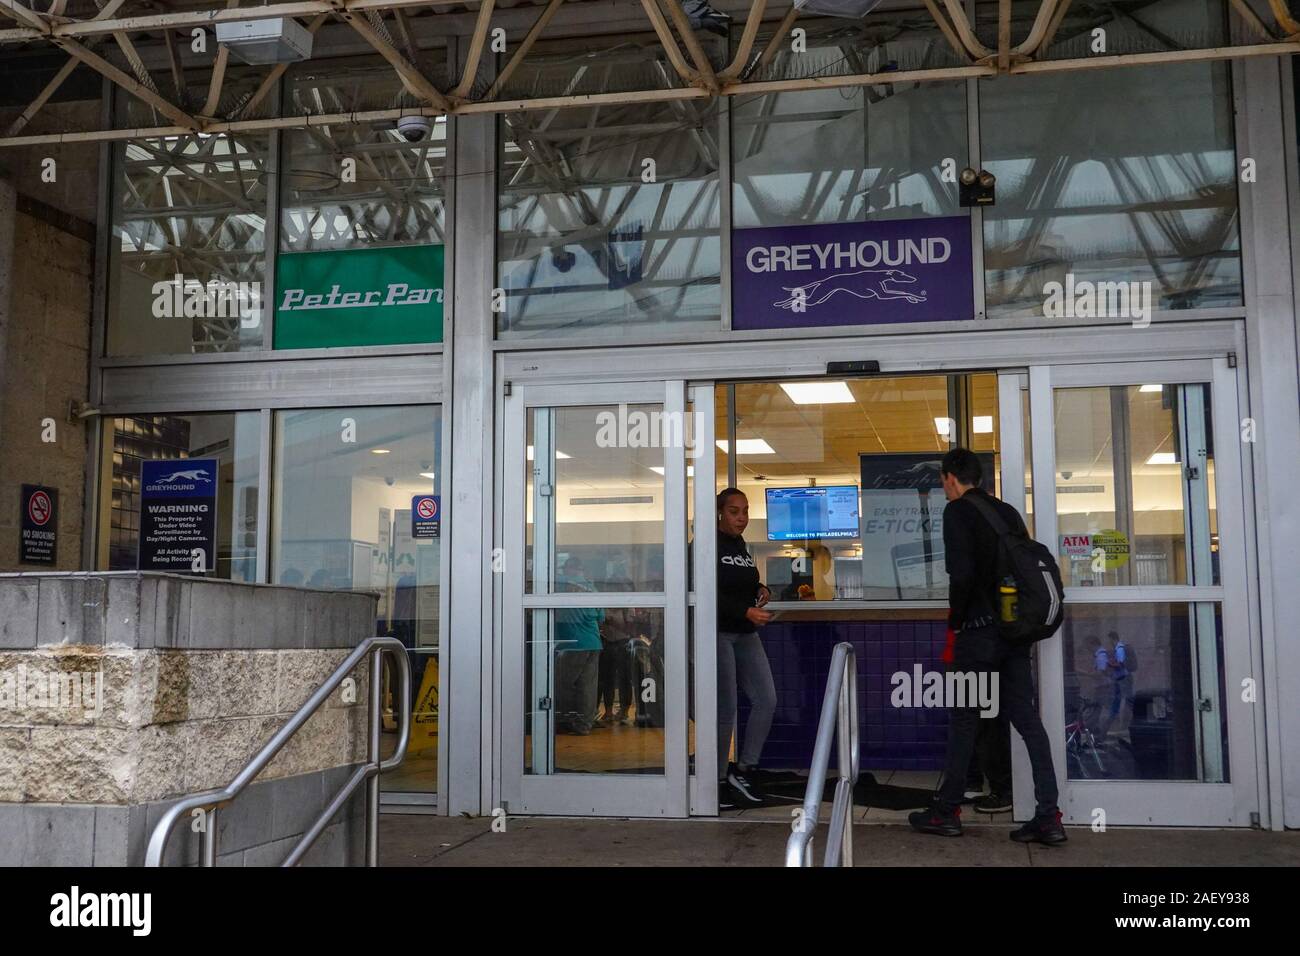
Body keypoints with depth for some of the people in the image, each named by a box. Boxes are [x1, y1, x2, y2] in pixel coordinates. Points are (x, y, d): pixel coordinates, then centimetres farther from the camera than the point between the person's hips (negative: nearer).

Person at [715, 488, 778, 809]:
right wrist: (747, 611, -24)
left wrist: (760, 590, 7)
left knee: (766, 701, 2)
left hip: (745, 633, 8)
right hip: (718, 632, -8)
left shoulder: (742, 546, 16)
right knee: (725, 710, -5)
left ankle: (743, 771, 13)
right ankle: (719, 781, 7)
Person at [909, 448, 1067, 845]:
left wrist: (956, 620, -7)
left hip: (978, 631, -6)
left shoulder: (957, 511, -9)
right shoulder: (1007, 511, 12)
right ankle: (1048, 816, 2)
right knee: (1027, 718, 6)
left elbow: (961, 572, -20)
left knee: (964, 721, 4)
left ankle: (946, 812, 15)